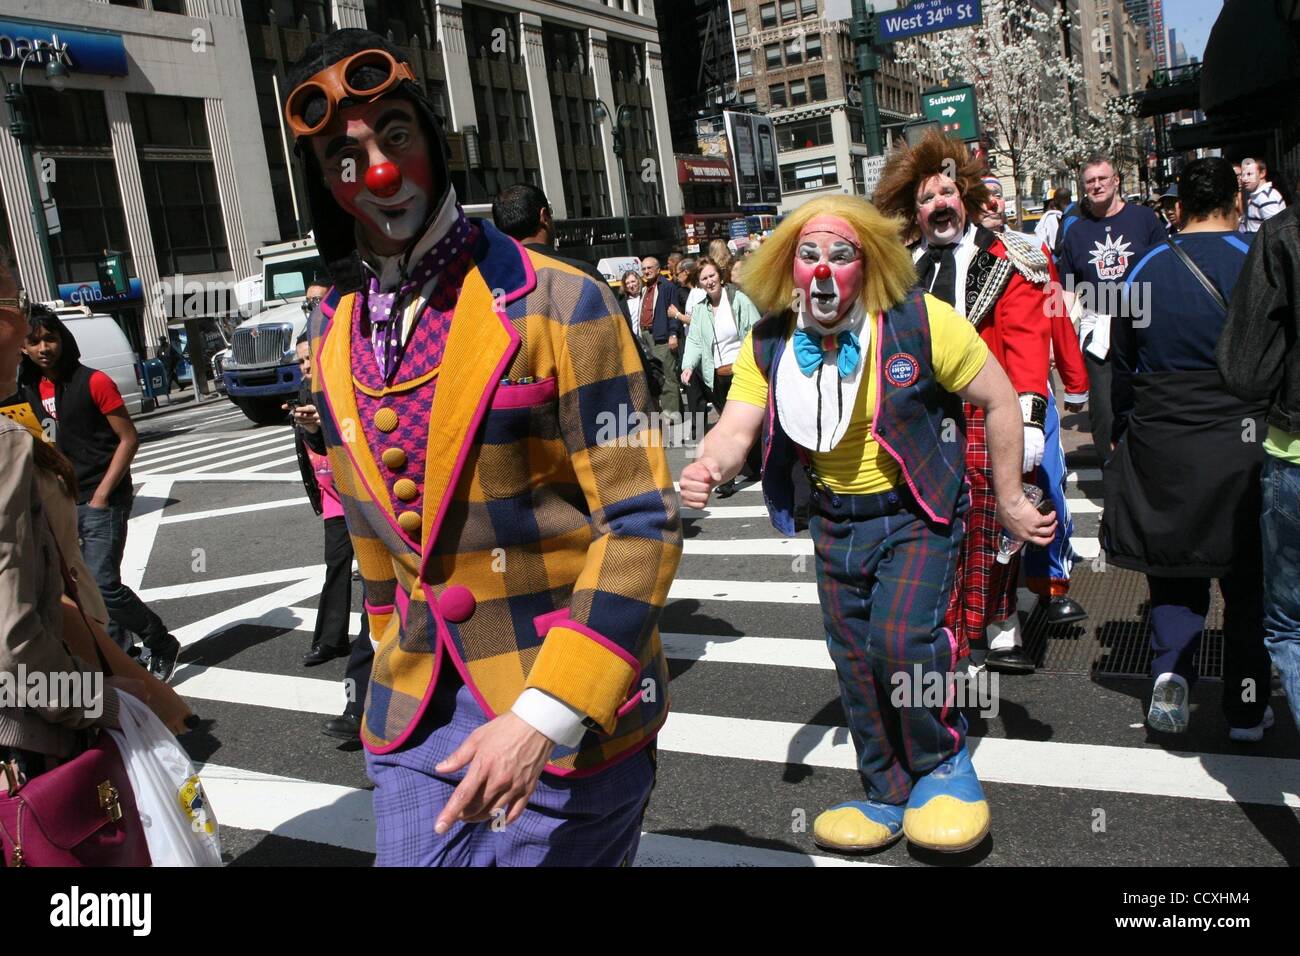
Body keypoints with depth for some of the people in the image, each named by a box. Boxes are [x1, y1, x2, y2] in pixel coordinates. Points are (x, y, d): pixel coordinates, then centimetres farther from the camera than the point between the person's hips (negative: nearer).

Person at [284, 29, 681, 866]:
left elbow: (643, 523, -16)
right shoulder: (334, 339, 4)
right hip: (416, 715, 5)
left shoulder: (554, 305, -15)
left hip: (570, 708, -4)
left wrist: (546, 717, -21)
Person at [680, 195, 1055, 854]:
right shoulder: (769, 343, -10)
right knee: (856, 664, 13)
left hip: (918, 510, -4)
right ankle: (889, 798, 34)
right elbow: (736, 430, -17)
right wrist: (709, 467, -41)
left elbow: (1000, 402, -10)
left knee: (901, 638, -24)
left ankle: (944, 762, 8)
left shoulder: (919, 322, -20)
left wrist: (1010, 502, -6)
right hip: (837, 521, 5)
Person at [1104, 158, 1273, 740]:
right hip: (1243, 446, -1)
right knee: (1247, 575, 11)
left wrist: (1127, 438, 17)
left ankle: (1170, 670, -5)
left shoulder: (1143, 271, 2)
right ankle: (1246, 706, 17)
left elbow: (1122, 366, 8)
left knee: (1174, 570, 14)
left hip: (1159, 449, 2)